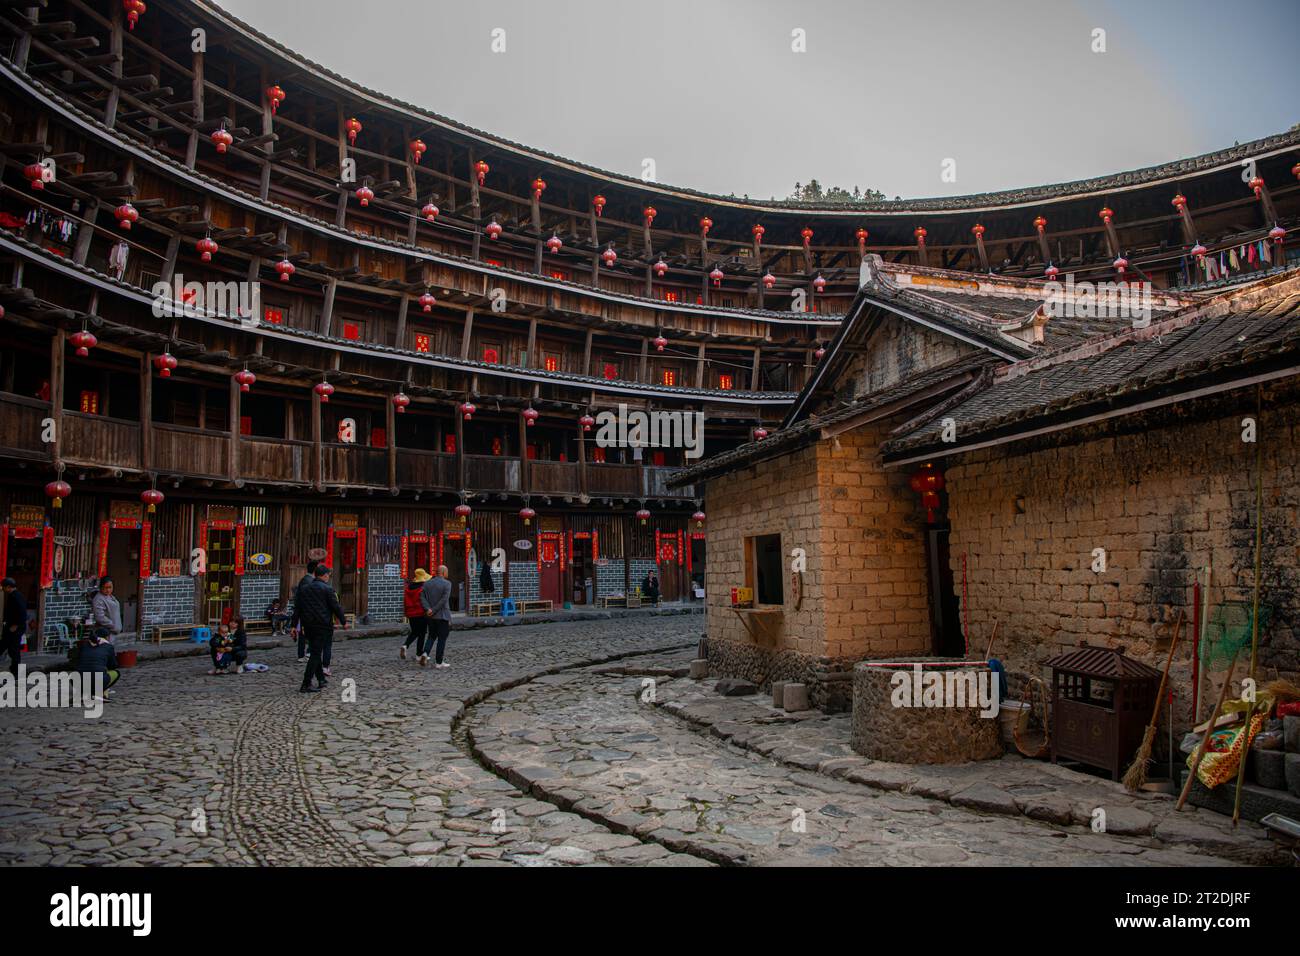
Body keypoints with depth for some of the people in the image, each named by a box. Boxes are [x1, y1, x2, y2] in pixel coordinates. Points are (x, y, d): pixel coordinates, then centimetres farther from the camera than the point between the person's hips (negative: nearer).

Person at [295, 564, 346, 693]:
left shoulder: (303, 589, 10)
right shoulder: (327, 589, -8)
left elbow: (296, 609, 9)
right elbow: (336, 607, -7)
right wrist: (344, 622, 5)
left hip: (308, 625, 6)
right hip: (322, 626, -6)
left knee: (315, 652, 18)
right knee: (316, 654, -4)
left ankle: (321, 679, 22)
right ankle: (306, 684, -7)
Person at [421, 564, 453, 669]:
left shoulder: (427, 583, 7)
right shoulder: (447, 584, -10)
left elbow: (422, 597, -3)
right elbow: (444, 600, -17)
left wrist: (428, 609, -12)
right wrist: (434, 611, -13)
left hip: (430, 616, 5)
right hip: (443, 616, -5)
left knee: (432, 636, 20)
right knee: (442, 639, 3)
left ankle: (425, 653, -1)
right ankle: (438, 662, 5)